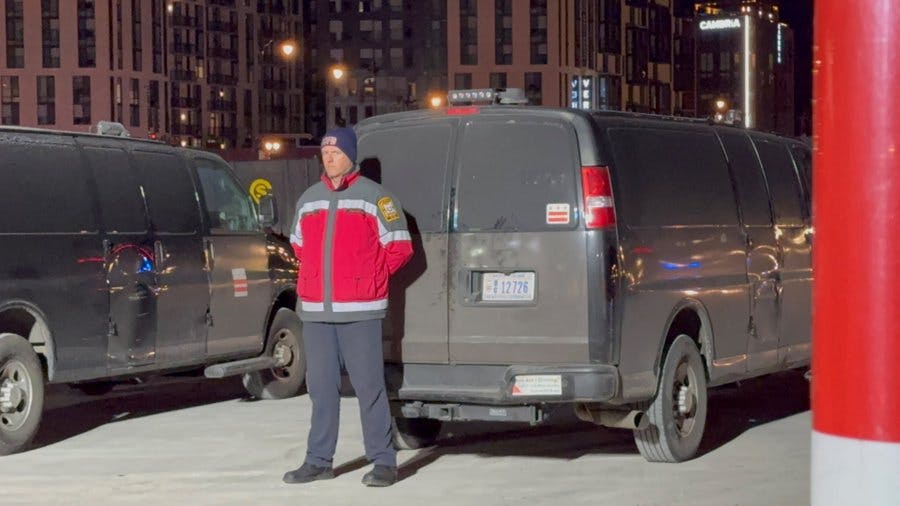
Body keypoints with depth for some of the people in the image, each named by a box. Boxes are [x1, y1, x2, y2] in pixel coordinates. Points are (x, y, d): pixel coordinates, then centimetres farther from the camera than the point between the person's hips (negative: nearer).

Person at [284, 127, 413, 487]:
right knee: (321, 388, 8)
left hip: (359, 310, -5)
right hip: (315, 310, 5)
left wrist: (367, 279, 5)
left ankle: (383, 461, 2)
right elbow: (299, 245, 26)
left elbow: (399, 247, 1)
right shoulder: (308, 199, 14)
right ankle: (319, 460, 14)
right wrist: (319, 277, 15)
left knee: (369, 386, -4)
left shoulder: (373, 197, -1)